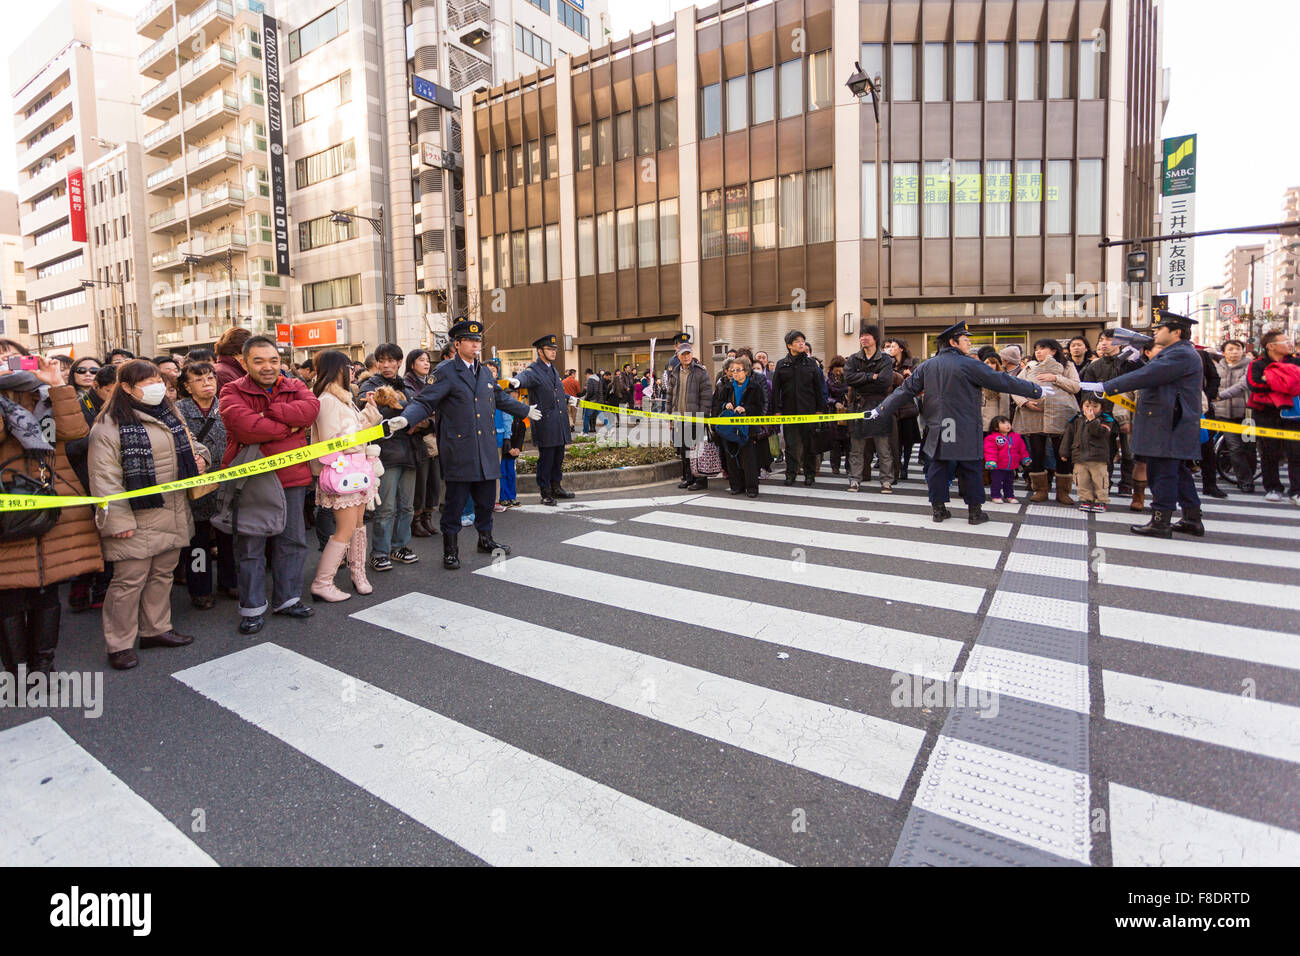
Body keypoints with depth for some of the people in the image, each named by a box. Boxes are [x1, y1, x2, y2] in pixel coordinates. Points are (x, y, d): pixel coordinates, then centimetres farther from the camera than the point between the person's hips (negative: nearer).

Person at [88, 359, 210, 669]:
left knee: (163, 573, 16)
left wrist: (199, 455, 4)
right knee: (130, 580, -1)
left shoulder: (170, 416, 12)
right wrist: (116, 520, -17)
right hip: (136, 519, -7)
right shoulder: (110, 426, -11)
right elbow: (104, 478, -14)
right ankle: (119, 645, 13)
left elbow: (188, 444, 29)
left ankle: (156, 629, 30)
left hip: (173, 514, 7)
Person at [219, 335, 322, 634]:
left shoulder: (294, 387, 7)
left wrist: (269, 412, -20)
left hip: (291, 476, 4)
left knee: (292, 541, 12)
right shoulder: (232, 392, -4)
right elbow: (245, 427, -22)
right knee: (250, 545, 5)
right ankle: (253, 608, 18)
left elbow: (310, 408, -15)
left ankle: (286, 599, 28)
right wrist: (288, 425, -13)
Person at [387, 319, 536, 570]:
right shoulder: (445, 372, -5)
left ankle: (485, 539, 30)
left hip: (486, 449, 6)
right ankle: (450, 548, 12)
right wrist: (405, 418, -29)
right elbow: (424, 401, -12)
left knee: (486, 497, 13)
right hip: (459, 449, -6)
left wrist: (526, 410, 39)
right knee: (456, 499, -1)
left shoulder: (486, 372, 16)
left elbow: (501, 398, 30)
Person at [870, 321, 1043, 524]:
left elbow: (906, 390, 5)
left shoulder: (926, 366, 5)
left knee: (937, 465, 10)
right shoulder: (969, 365, -10)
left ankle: (938, 508, 14)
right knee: (970, 468, 5)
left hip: (937, 429, 4)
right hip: (964, 430, -4)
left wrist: (880, 410, 11)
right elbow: (1002, 381, -6)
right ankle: (975, 510, 13)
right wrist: (1037, 390, 3)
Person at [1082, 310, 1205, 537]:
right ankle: (1192, 520, 25)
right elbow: (1150, 374, 18)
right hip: (1168, 426, 11)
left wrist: (1105, 386, -25)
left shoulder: (1182, 355, -15)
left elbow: (1147, 376, -23)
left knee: (1162, 474, -6)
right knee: (1179, 474, 16)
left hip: (1170, 428, -11)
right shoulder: (1174, 353, 20)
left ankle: (1160, 523, -1)